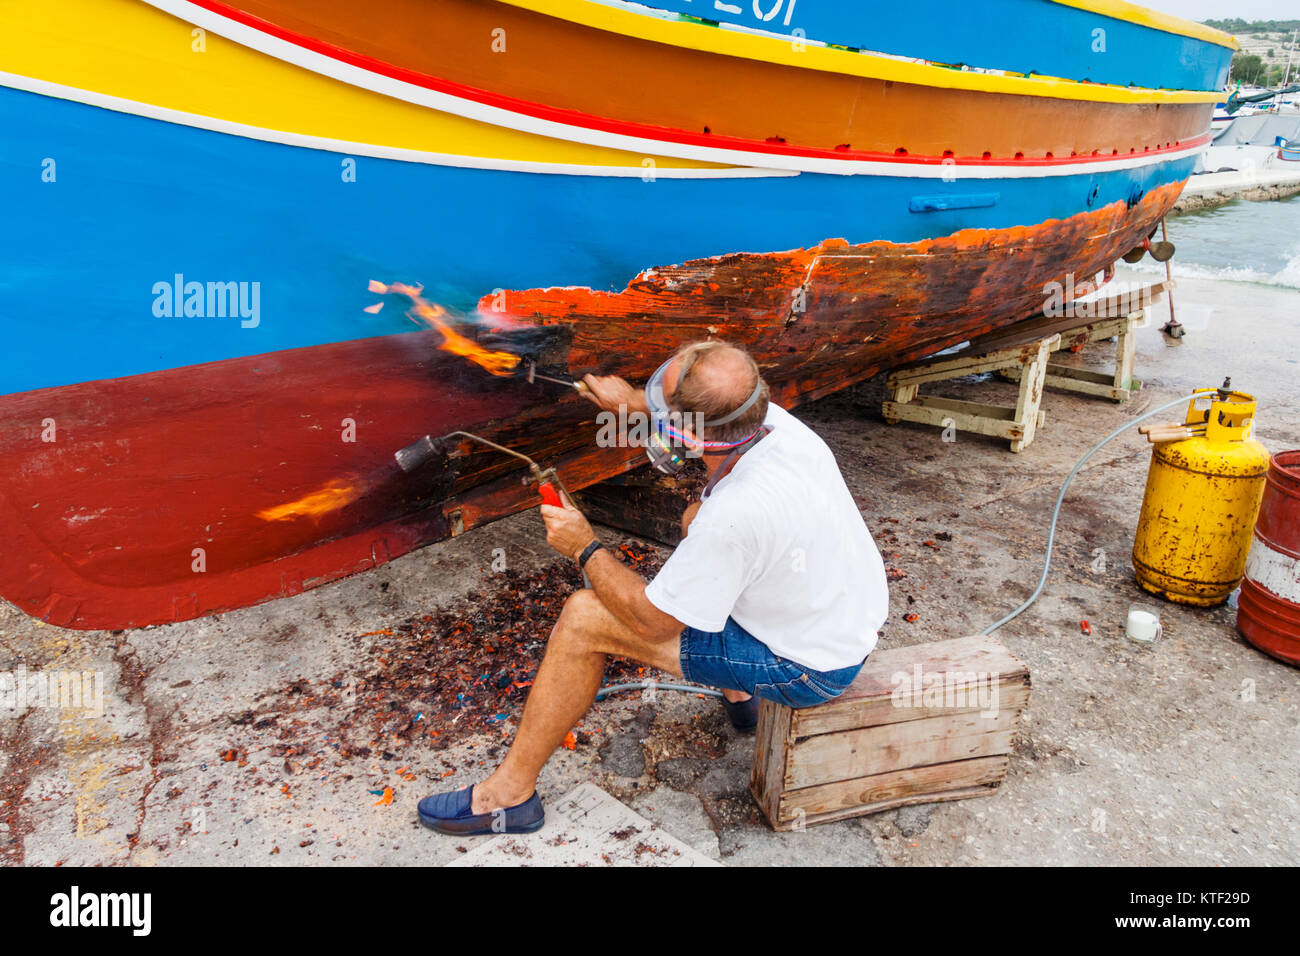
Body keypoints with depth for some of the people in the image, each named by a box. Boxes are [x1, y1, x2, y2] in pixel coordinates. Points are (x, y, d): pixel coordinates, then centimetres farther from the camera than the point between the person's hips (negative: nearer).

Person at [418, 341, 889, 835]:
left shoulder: (734, 514, -35)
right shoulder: (777, 420, -14)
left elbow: (651, 622, -20)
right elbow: (721, 409, 15)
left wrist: (585, 548, -8)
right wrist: (637, 401, 22)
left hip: (805, 665, -8)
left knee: (583, 618, -9)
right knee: (696, 518, 27)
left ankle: (510, 791, 9)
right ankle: (736, 693, 38)